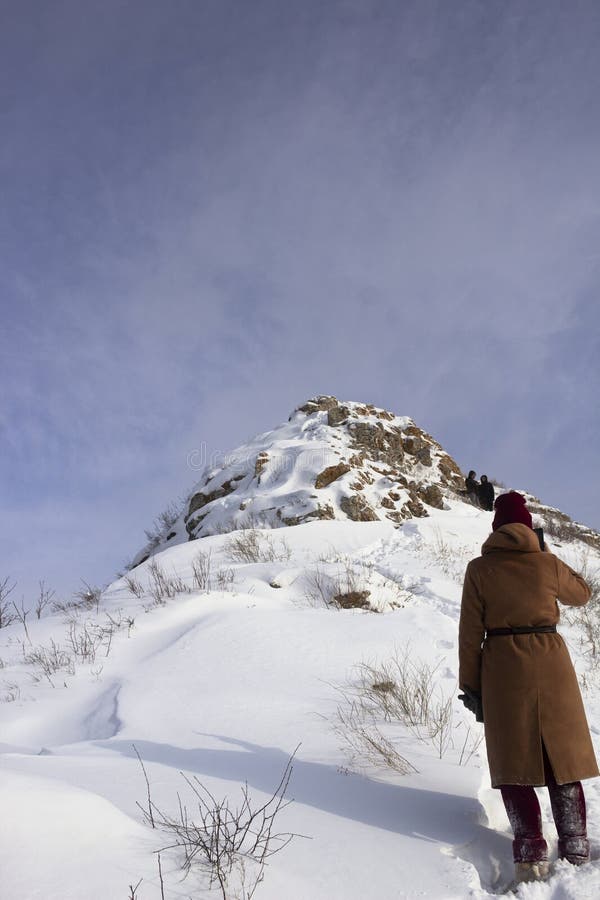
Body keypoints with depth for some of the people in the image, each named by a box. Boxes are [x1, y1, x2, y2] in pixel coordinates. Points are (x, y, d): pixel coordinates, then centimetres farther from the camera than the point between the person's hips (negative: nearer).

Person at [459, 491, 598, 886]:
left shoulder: (479, 568, -5)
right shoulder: (548, 563, -2)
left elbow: (470, 631, -5)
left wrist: (470, 683, 2)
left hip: (503, 668, -1)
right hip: (551, 664, 1)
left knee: (514, 761, 7)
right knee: (561, 755, 13)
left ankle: (531, 852, -1)